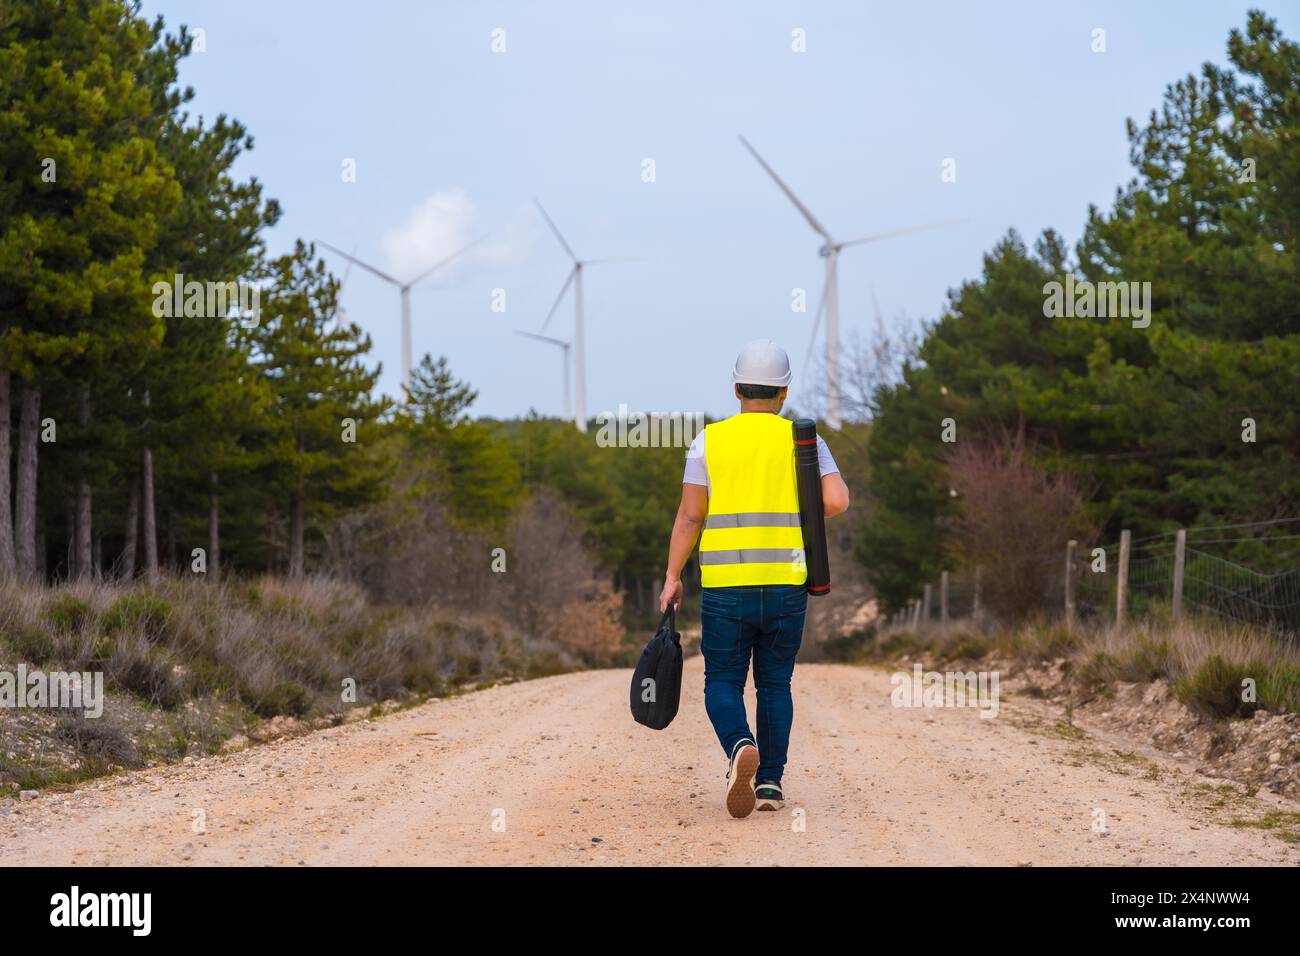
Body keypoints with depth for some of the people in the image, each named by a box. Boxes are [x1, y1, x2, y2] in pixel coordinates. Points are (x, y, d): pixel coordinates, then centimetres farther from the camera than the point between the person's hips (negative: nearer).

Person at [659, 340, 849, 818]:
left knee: (723, 683, 6)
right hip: (787, 585, 1)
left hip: (725, 585, -1)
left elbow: (689, 516, -3)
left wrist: (672, 576, 4)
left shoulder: (710, 441, 1)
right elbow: (837, 501, -10)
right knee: (775, 684, 14)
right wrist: (799, 512, 11)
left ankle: (740, 747, -22)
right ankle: (770, 781, 9)